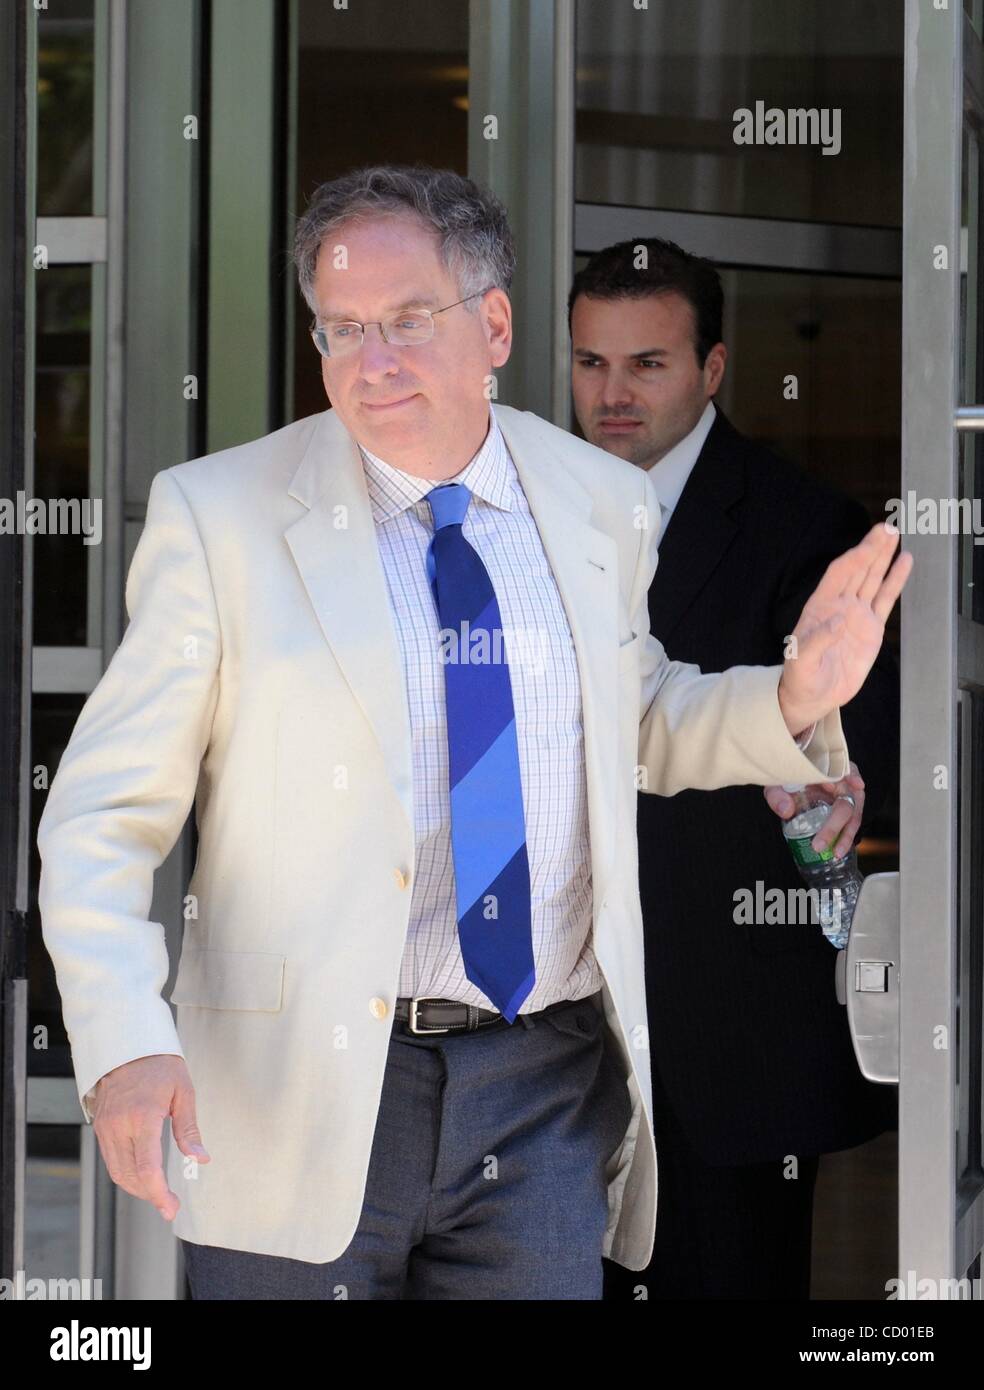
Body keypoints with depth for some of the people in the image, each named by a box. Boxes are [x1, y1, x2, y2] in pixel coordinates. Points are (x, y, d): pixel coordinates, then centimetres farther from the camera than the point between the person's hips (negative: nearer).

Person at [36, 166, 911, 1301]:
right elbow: (103, 814, -5)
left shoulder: (603, 508, 6)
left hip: (548, 1087, 3)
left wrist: (796, 700, 2)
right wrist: (123, 1042, -20)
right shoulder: (219, 515, -4)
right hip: (305, 1096, -2)